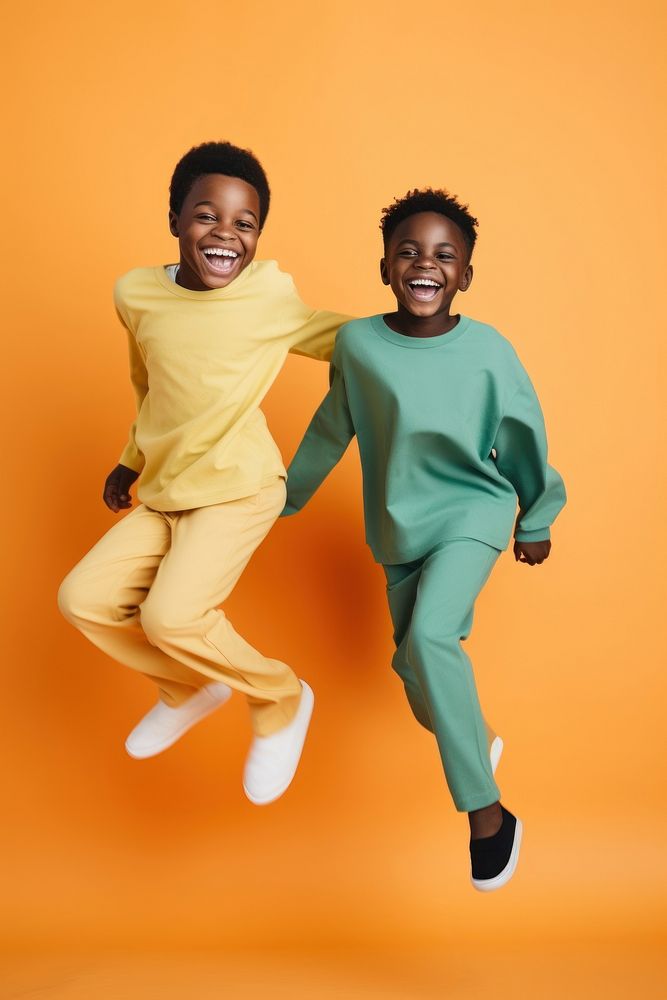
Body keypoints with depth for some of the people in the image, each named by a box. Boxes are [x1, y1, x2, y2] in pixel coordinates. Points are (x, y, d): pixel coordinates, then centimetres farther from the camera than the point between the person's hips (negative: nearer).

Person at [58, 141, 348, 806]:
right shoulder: (136, 293, 0)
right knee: (84, 598, 1)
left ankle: (280, 701, 5)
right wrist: (131, 461, 19)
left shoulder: (271, 294, -13)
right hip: (164, 493, 6)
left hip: (238, 489, -6)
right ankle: (192, 687, 24)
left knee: (170, 615, -22)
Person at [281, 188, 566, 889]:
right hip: (398, 527, 4)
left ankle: (487, 811, -14)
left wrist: (535, 522, 10)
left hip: (472, 514, -4)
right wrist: (288, 494, 19)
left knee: (428, 637, -27)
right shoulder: (357, 344, -10)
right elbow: (330, 432, 7)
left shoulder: (488, 350, -15)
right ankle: (471, 742, 46)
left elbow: (523, 441, 0)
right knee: (415, 666, 13)